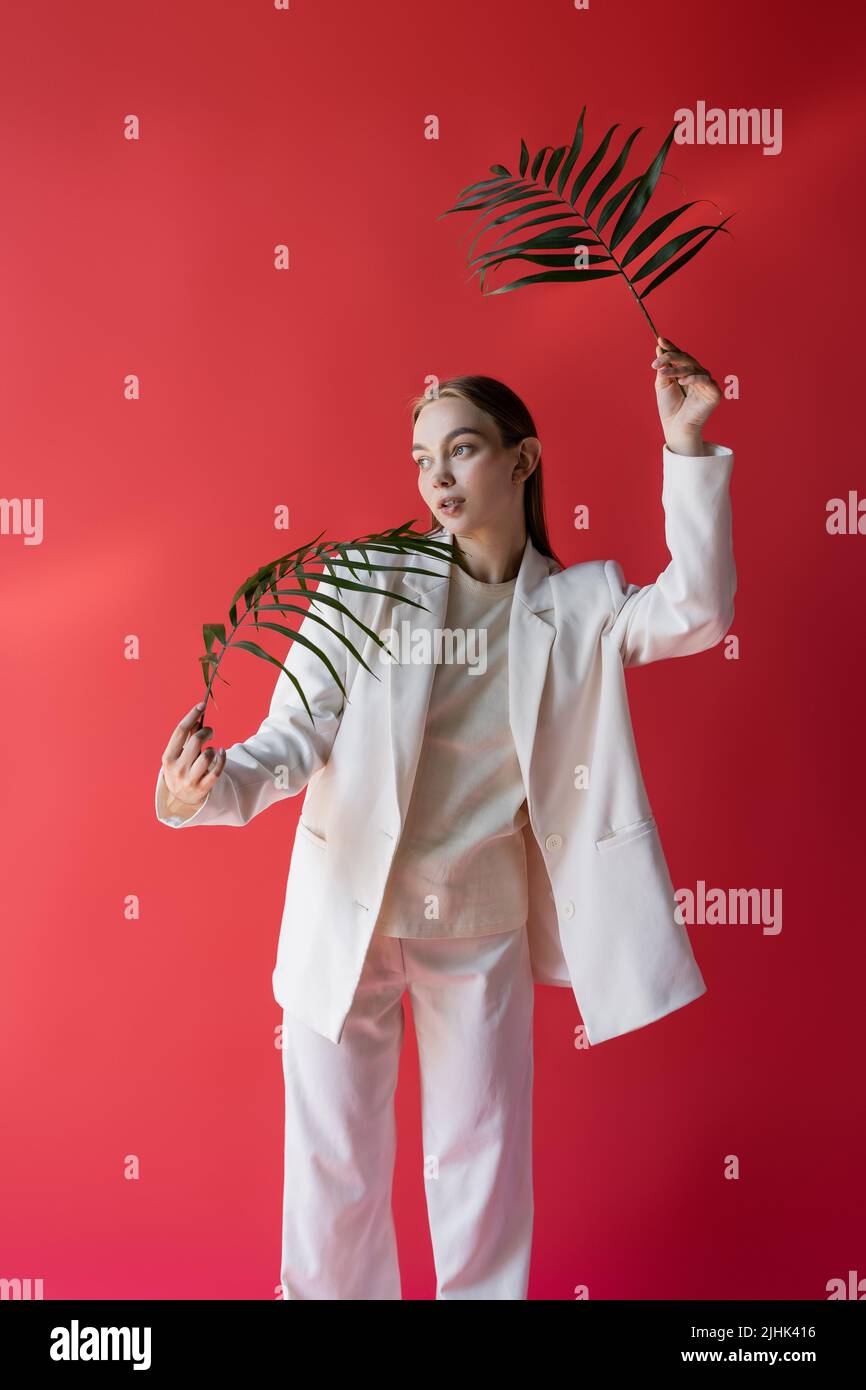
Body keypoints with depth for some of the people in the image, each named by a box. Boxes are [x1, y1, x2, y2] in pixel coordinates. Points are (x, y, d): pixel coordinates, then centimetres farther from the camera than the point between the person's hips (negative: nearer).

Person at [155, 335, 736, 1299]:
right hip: (348, 909, -1)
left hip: (481, 923, 1)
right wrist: (205, 793, -32)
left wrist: (688, 447, -22)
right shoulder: (372, 580, -8)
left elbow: (697, 611, -17)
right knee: (334, 1165, 12)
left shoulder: (577, 605, -1)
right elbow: (297, 733, -12)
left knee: (482, 1161, 16)